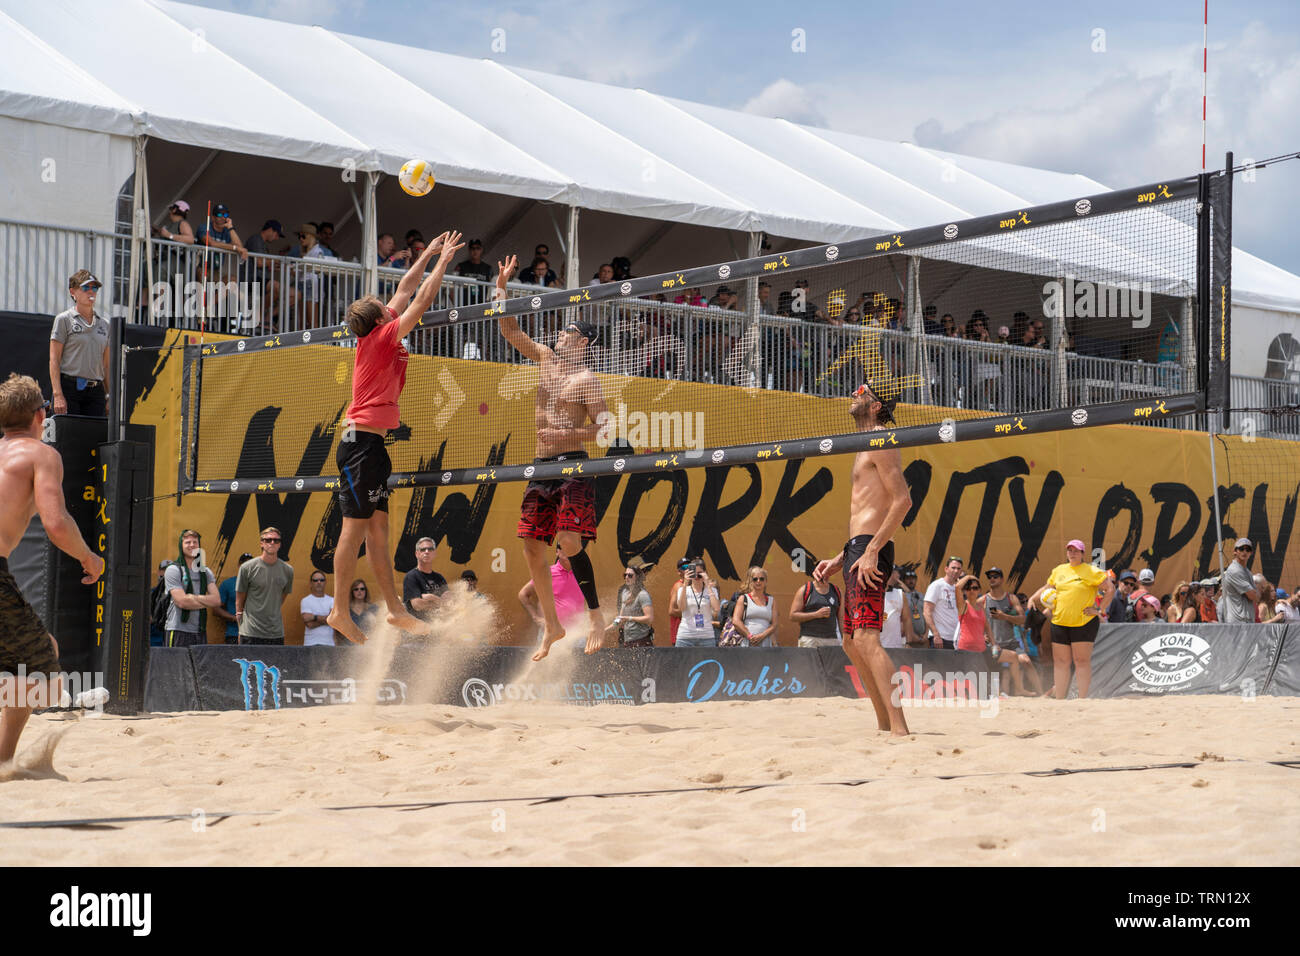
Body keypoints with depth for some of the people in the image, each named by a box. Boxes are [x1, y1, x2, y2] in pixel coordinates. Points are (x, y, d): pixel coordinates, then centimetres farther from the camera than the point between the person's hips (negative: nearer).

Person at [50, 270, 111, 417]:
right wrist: (58, 395, -14)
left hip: (95, 391, 4)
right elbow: (54, 360, -4)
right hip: (69, 387, -4)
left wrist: (110, 397, 10)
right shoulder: (64, 320, 2)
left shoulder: (104, 324, 16)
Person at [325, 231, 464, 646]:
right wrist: (442, 261, 1)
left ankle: (394, 608, 11)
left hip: (373, 444, 9)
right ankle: (340, 612, -5)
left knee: (378, 527, 9)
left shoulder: (377, 338, 11)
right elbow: (421, 300, -9)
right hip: (362, 442, -9)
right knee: (357, 527, -7)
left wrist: (428, 255, 25)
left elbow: (405, 292, 22)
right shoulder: (381, 338, -11)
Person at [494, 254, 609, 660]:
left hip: (572, 464, -8)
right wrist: (501, 286, 11)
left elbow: (603, 428, -9)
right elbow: (509, 329, 18)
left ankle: (596, 618, -12)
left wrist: (567, 434, -21)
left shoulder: (585, 378, -6)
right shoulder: (545, 358, 13)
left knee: (570, 542, -19)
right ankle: (552, 626, 15)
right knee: (532, 546, 6)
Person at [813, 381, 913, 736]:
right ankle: (886, 726, 18)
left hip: (868, 548, -11)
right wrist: (838, 560, 22)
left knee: (866, 638, -21)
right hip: (857, 548, 11)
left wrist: (871, 550, -24)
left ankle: (900, 730, -29)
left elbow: (903, 500, -18)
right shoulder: (867, 447, 25)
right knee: (853, 644, 14)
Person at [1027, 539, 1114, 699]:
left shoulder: (1091, 572, -2)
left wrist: (1098, 609, -9)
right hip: (1060, 622, 5)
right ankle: (1059, 699, 8)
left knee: (1082, 661, -7)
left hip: (1084, 623, -5)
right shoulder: (1058, 571, 14)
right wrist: (1033, 598, 9)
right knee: (1060, 662, 5)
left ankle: (1083, 699, -6)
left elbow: (1110, 588, -4)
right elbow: (1046, 588, 27)